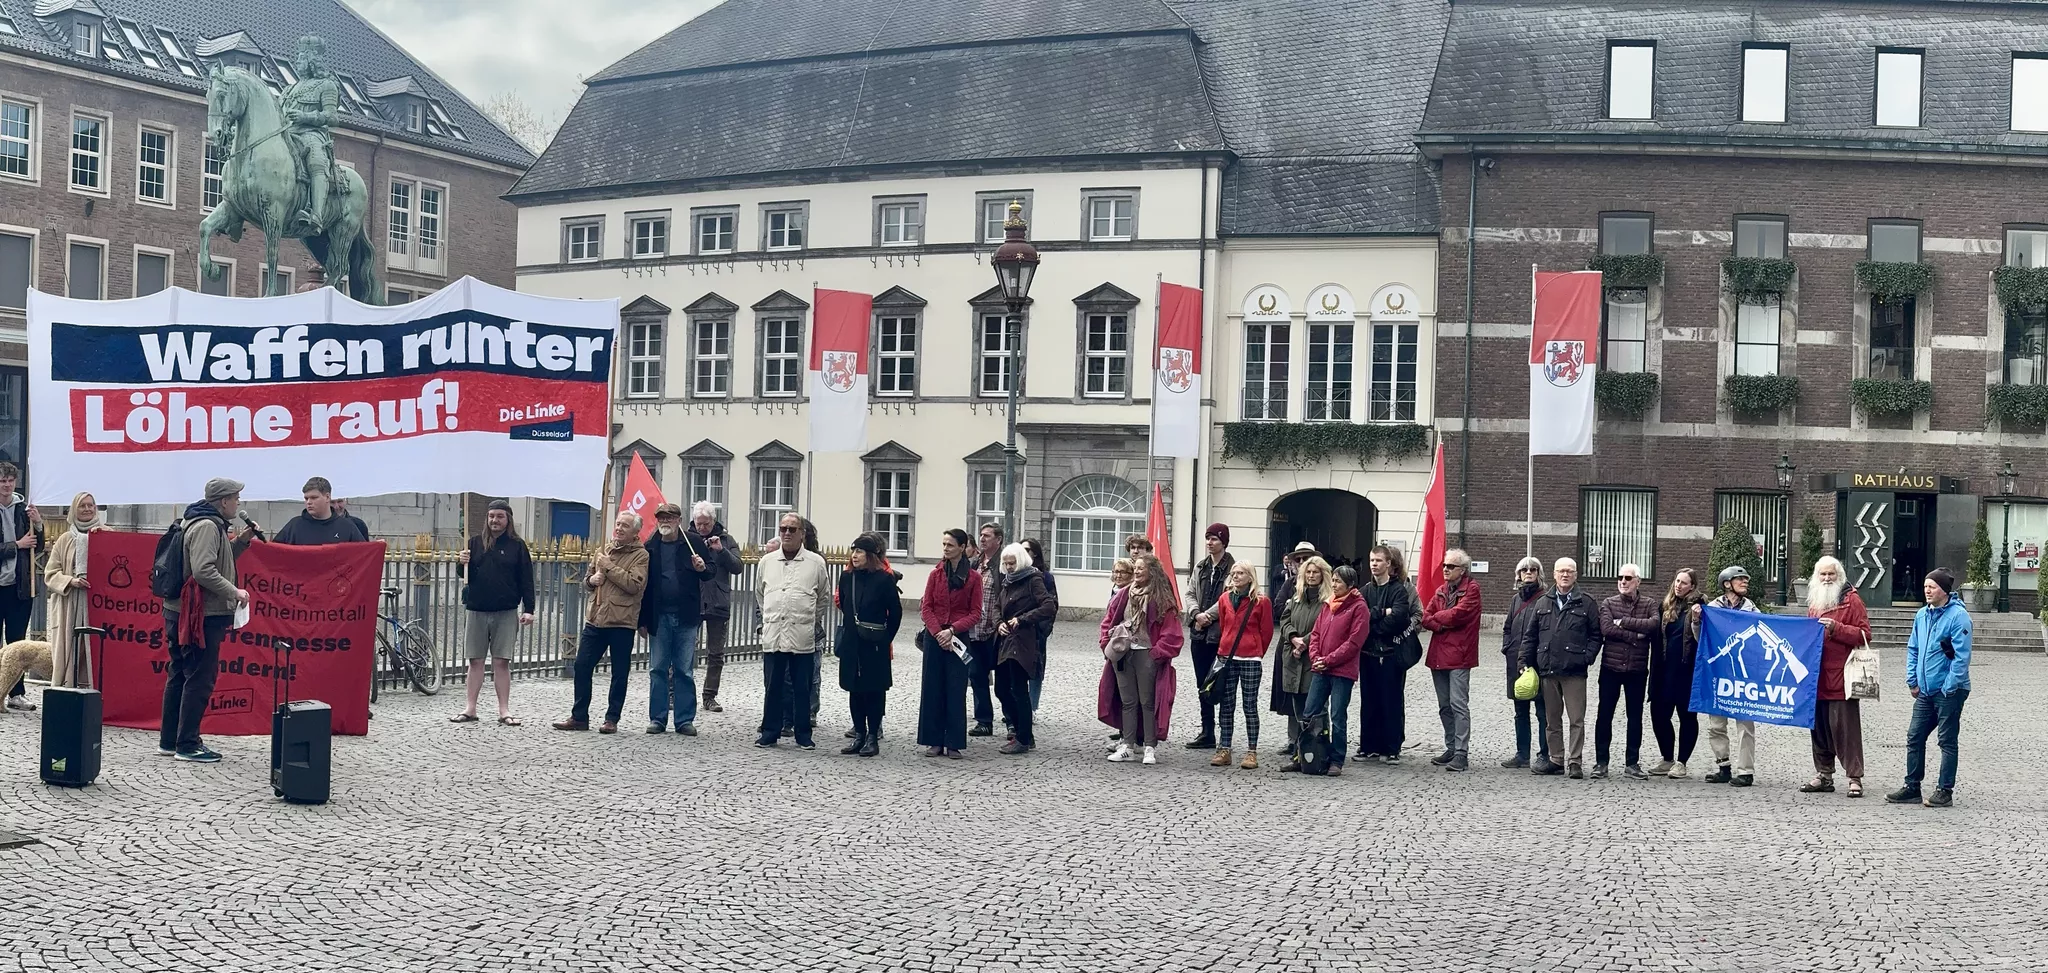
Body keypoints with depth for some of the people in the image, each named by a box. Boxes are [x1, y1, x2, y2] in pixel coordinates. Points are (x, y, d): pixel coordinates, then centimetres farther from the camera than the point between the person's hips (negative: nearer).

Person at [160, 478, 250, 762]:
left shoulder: (203, 523, 17)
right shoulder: (207, 526, -16)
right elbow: (203, 571, -26)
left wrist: (241, 540, 15)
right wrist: (234, 592, -20)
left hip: (181, 611, 11)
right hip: (202, 615, -11)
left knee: (179, 676, 15)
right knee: (199, 679, -6)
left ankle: (169, 740, 22)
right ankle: (187, 745, -3)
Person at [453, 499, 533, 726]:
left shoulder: (517, 546, 3)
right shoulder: (475, 543, 9)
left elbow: (526, 580, 2)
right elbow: (464, 575, 12)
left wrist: (528, 609, -5)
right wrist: (462, 564, -10)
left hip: (506, 613, -2)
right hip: (476, 611, 2)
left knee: (502, 662, -1)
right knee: (475, 661, 6)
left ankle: (504, 710, 5)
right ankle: (470, 709, 12)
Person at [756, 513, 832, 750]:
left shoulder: (816, 562, 0)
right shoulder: (767, 561, 8)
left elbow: (824, 598, 10)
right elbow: (760, 594, 22)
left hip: (802, 637, -2)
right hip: (773, 635, 2)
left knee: (802, 688, 3)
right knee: (773, 687, 7)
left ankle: (803, 735, 11)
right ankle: (770, 732, 16)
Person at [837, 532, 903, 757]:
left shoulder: (884, 579, -10)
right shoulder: (847, 576, 4)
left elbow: (895, 612, -5)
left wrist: (885, 638, 0)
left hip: (874, 645, -5)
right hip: (851, 643, 5)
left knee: (874, 690, 2)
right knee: (854, 689, 9)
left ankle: (873, 736, 8)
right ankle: (859, 734, 18)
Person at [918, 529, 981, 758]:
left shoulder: (974, 577, -2)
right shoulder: (935, 575, 4)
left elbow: (975, 613, -3)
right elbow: (926, 607, 2)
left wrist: (952, 630, -14)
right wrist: (938, 632, -12)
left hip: (959, 638, -2)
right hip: (934, 637, 2)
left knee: (956, 690, -1)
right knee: (932, 688, 3)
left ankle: (953, 743, 4)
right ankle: (934, 741, 9)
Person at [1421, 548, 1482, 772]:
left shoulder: (1471, 589, -3)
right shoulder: (1441, 591, 18)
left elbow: (1457, 614, -16)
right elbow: (1426, 618, 8)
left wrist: (1437, 617, 0)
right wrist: (1443, 624, -11)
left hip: (1459, 655, -7)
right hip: (1438, 656, 7)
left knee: (1458, 704, -10)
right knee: (1444, 706, 11)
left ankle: (1461, 753, -11)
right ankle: (1451, 748, 19)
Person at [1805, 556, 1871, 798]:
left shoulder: (1851, 600, -2)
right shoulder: (1814, 601, 18)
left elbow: (1864, 635, -10)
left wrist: (1836, 628, -19)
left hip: (1841, 676, -7)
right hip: (1817, 677, 7)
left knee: (1845, 728, -7)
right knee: (1819, 727, 10)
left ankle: (1855, 778, -4)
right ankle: (1823, 776, 17)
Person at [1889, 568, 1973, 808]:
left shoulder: (1957, 616, -13)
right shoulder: (1922, 615, 9)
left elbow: (1961, 656, -16)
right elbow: (1913, 648, 17)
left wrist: (1949, 687, -16)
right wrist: (1912, 680, 10)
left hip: (1948, 691, -7)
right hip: (1925, 690, 7)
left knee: (1947, 741, 3)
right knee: (1914, 738, 9)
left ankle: (1945, 791, 10)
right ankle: (1912, 787, 18)